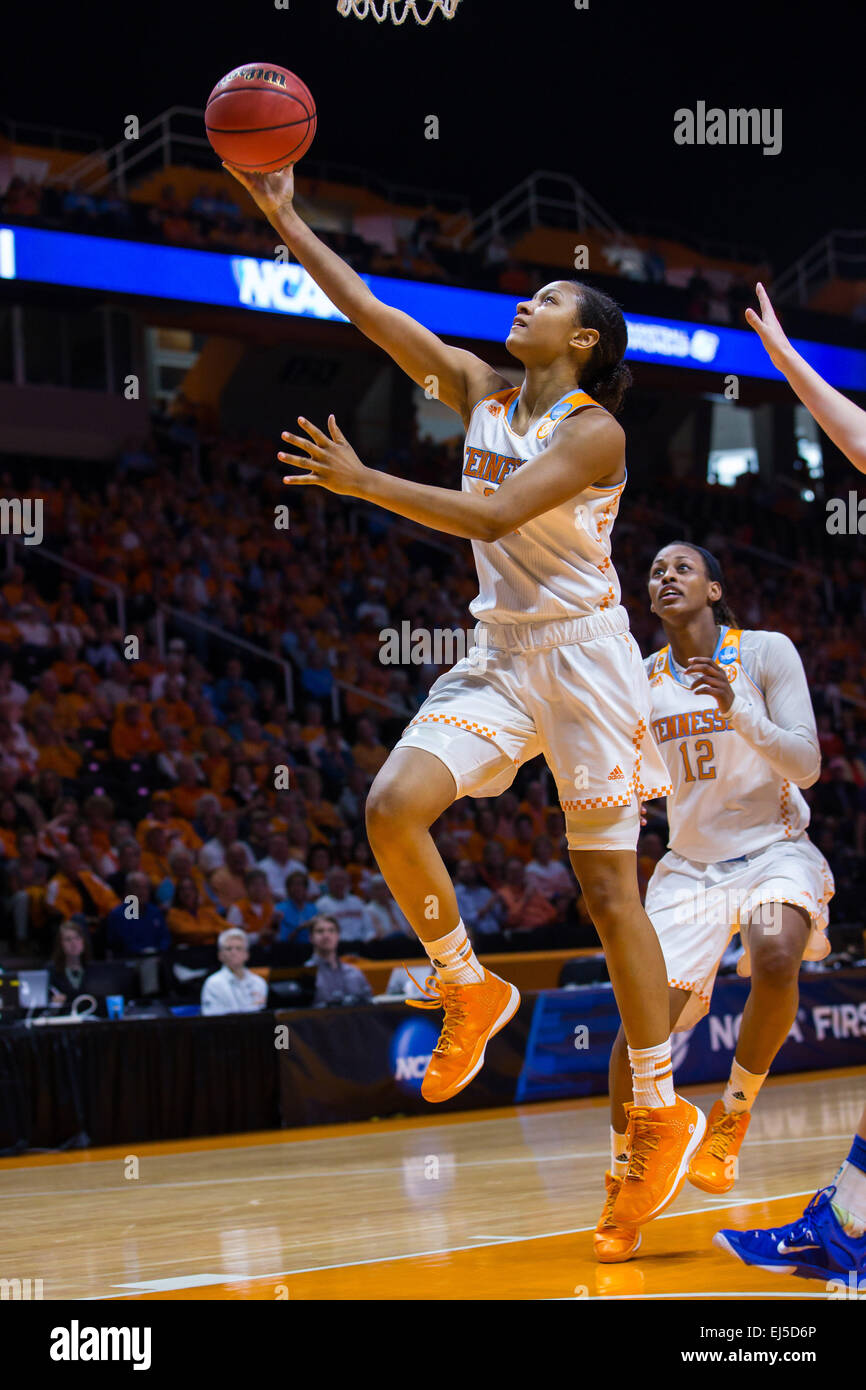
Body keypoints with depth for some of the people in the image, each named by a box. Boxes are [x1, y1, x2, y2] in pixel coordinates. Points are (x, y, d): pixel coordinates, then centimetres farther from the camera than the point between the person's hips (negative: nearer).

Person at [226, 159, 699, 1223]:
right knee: (393, 806, -17)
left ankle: (665, 1109, 4)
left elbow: (496, 514, -22)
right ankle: (469, 990, 6)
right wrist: (283, 218, 0)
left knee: (606, 883, -5)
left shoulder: (594, 429, -10)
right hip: (498, 653, 6)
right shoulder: (480, 392, 10)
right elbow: (371, 312, 6)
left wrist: (364, 483, -25)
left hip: (581, 654, -6)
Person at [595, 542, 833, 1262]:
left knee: (777, 960, -35)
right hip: (690, 864, 3)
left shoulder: (766, 653, -7)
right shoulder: (641, 680, 5)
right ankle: (623, 1186, 4)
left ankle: (734, 1112, -11)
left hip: (775, 851, -3)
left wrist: (736, 711, -29)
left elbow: (807, 766, -14)